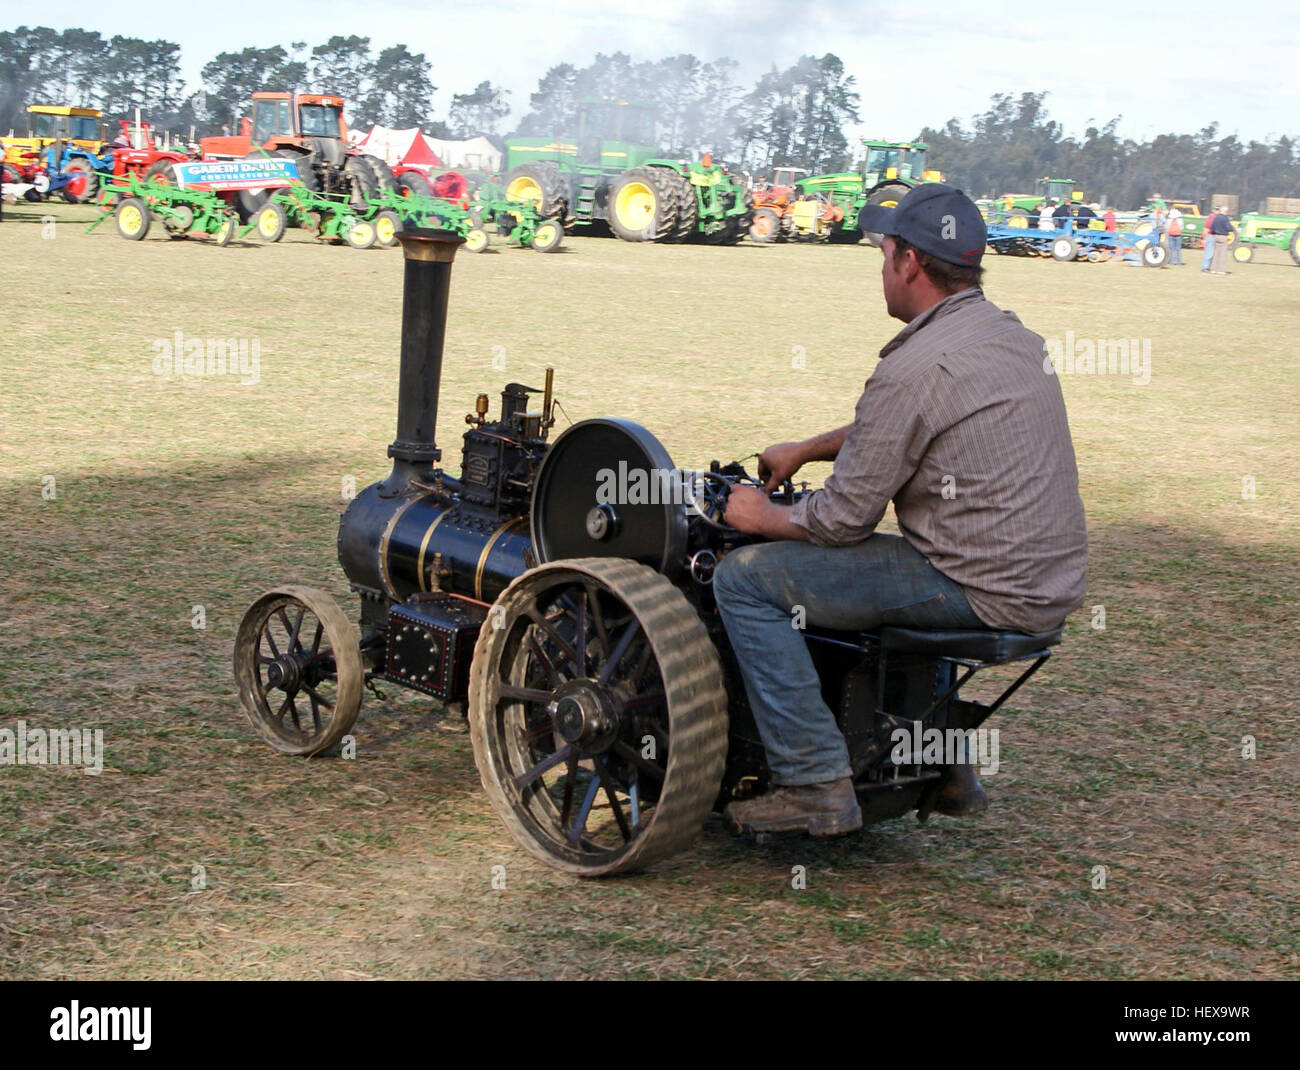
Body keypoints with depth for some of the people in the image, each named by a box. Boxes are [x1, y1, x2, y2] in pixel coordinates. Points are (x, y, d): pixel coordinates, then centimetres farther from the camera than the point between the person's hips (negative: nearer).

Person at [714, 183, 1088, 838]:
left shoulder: (917, 368, -18)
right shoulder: (1013, 335, 11)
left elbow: (843, 519, -13)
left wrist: (763, 519, 6)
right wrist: (807, 450, 29)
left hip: (985, 593, -9)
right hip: (1051, 587, 9)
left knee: (744, 578, -6)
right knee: (913, 552, 40)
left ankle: (815, 783, -7)